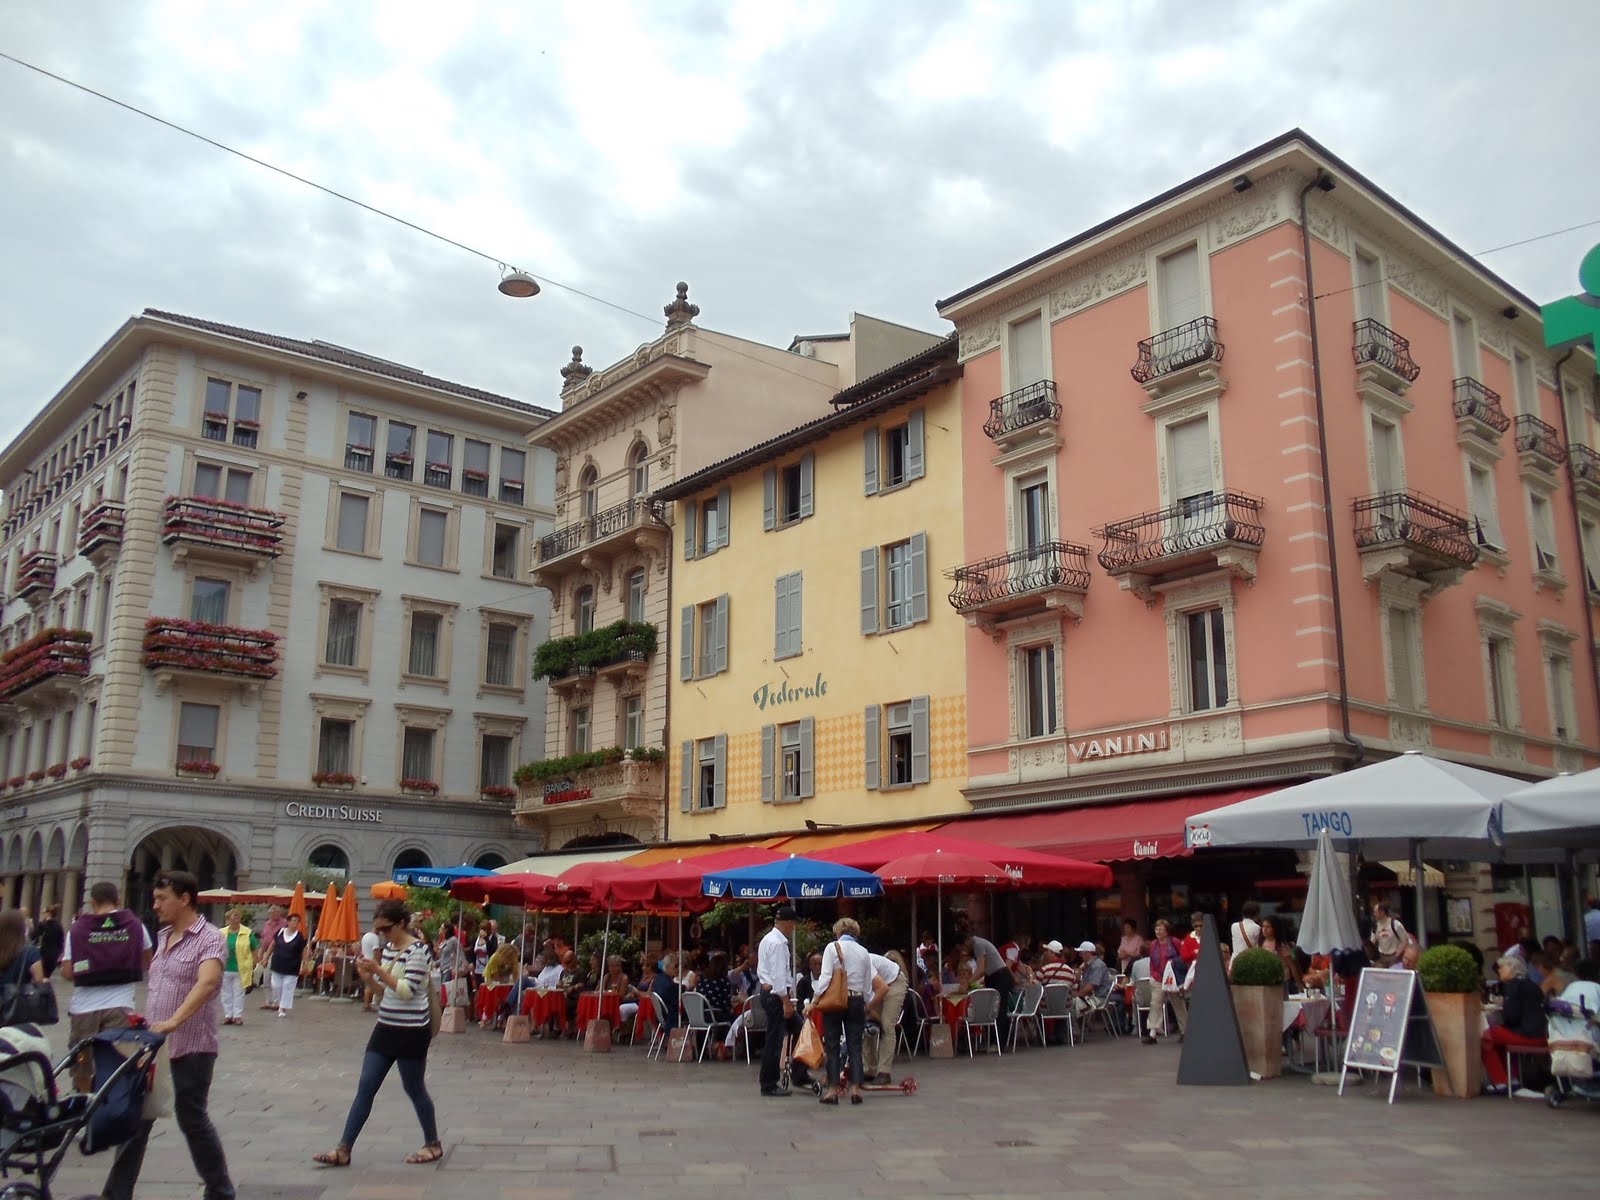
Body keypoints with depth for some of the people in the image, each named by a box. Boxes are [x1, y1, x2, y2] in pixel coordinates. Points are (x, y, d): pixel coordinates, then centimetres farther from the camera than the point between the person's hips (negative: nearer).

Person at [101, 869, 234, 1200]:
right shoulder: (162, 937, 13)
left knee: (192, 1119, 1)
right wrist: (144, 1022, 19)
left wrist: (174, 1021, -41)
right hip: (153, 1044, 7)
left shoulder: (210, 938, -13)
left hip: (191, 1047, -7)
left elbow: (207, 982, -30)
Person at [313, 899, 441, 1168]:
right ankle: (343, 1150, 7)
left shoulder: (418, 950, -15)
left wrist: (379, 971, -23)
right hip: (386, 1027, 7)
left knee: (414, 1089, 6)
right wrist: (369, 977, -2)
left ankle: (433, 1145, 23)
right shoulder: (388, 947, 8)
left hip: (411, 1031, -7)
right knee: (365, 1088, 4)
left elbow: (407, 990, -21)